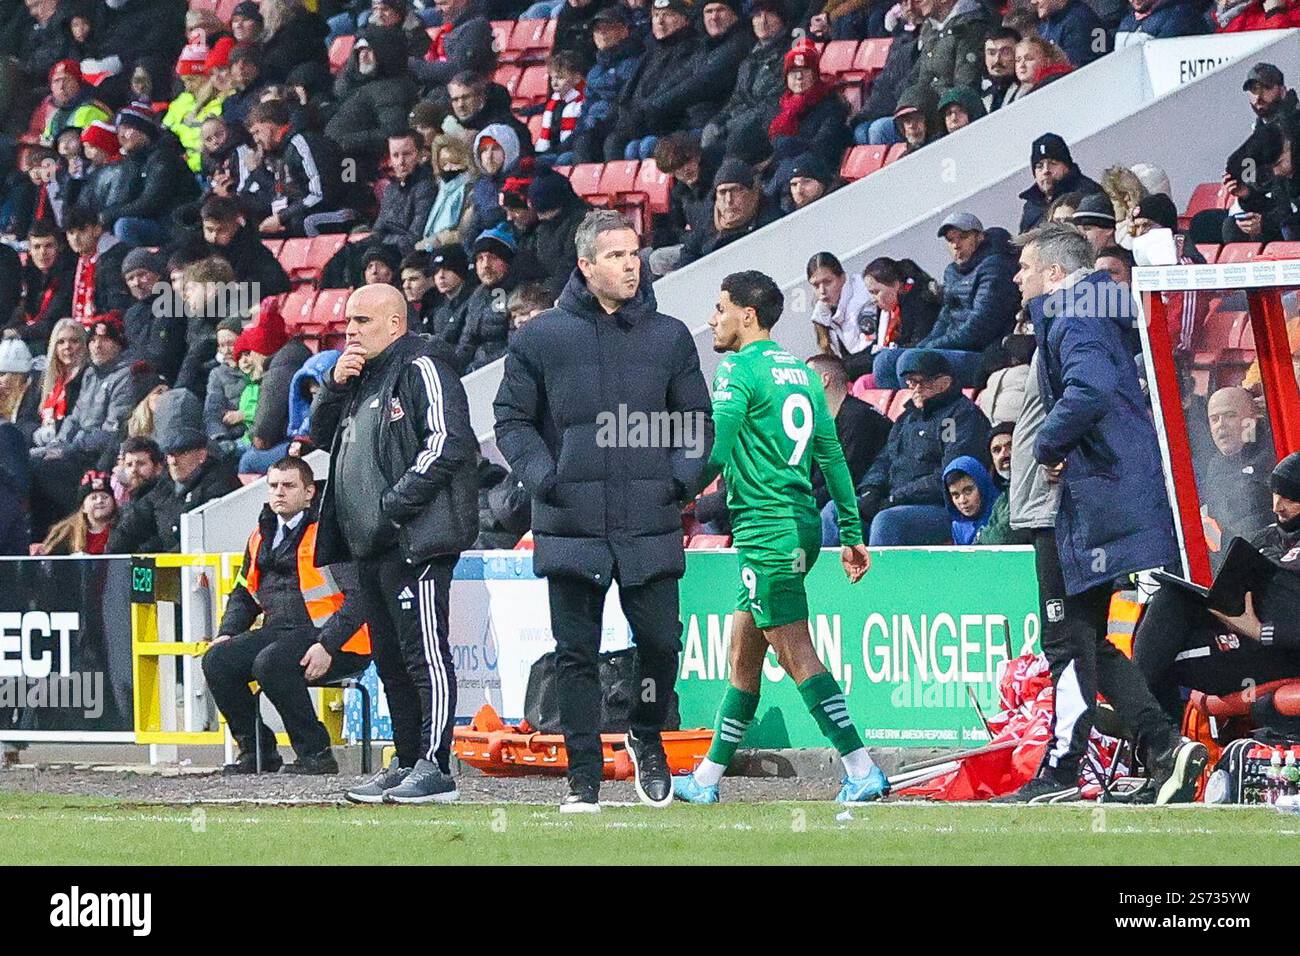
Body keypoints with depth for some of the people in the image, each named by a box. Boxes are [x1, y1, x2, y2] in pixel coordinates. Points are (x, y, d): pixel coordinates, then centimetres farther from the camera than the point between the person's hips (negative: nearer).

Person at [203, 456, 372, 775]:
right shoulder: (262, 535, 17)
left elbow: (358, 596, -16)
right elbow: (244, 593, 29)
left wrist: (327, 646, -25)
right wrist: (227, 634, 10)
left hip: (334, 642, -8)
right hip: (280, 630, 8)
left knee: (270, 663, -33)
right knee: (217, 661, -12)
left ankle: (316, 753, -19)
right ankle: (257, 750, -1)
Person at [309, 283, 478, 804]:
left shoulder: (421, 367, -8)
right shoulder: (362, 375, 21)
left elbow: (446, 443, -18)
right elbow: (321, 435, 26)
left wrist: (395, 503, -19)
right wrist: (334, 386, 7)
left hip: (415, 541, -10)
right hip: (372, 545, 10)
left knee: (425, 654, -10)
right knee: (391, 660, 12)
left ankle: (434, 766, -12)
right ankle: (406, 763, 17)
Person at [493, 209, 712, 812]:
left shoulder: (669, 338, 8)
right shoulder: (541, 338, 3)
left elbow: (696, 419, 15)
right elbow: (512, 418, 7)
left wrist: (681, 478, -1)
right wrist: (542, 476, -8)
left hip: (650, 529, 1)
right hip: (572, 527, -1)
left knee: (660, 642, -1)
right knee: (576, 655, 1)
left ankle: (647, 739, 27)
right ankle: (583, 779, 8)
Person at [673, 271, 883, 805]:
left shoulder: (738, 370, -9)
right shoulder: (801, 373, 15)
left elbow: (712, 454, -15)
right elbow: (832, 457, 16)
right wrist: (851, 534, 19)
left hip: (766, 530, -9)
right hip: (803, 524, 9)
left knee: (797, 655, -11)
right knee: (742, 655, 14)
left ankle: (862, 771, -18)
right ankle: (706, 779, 19)